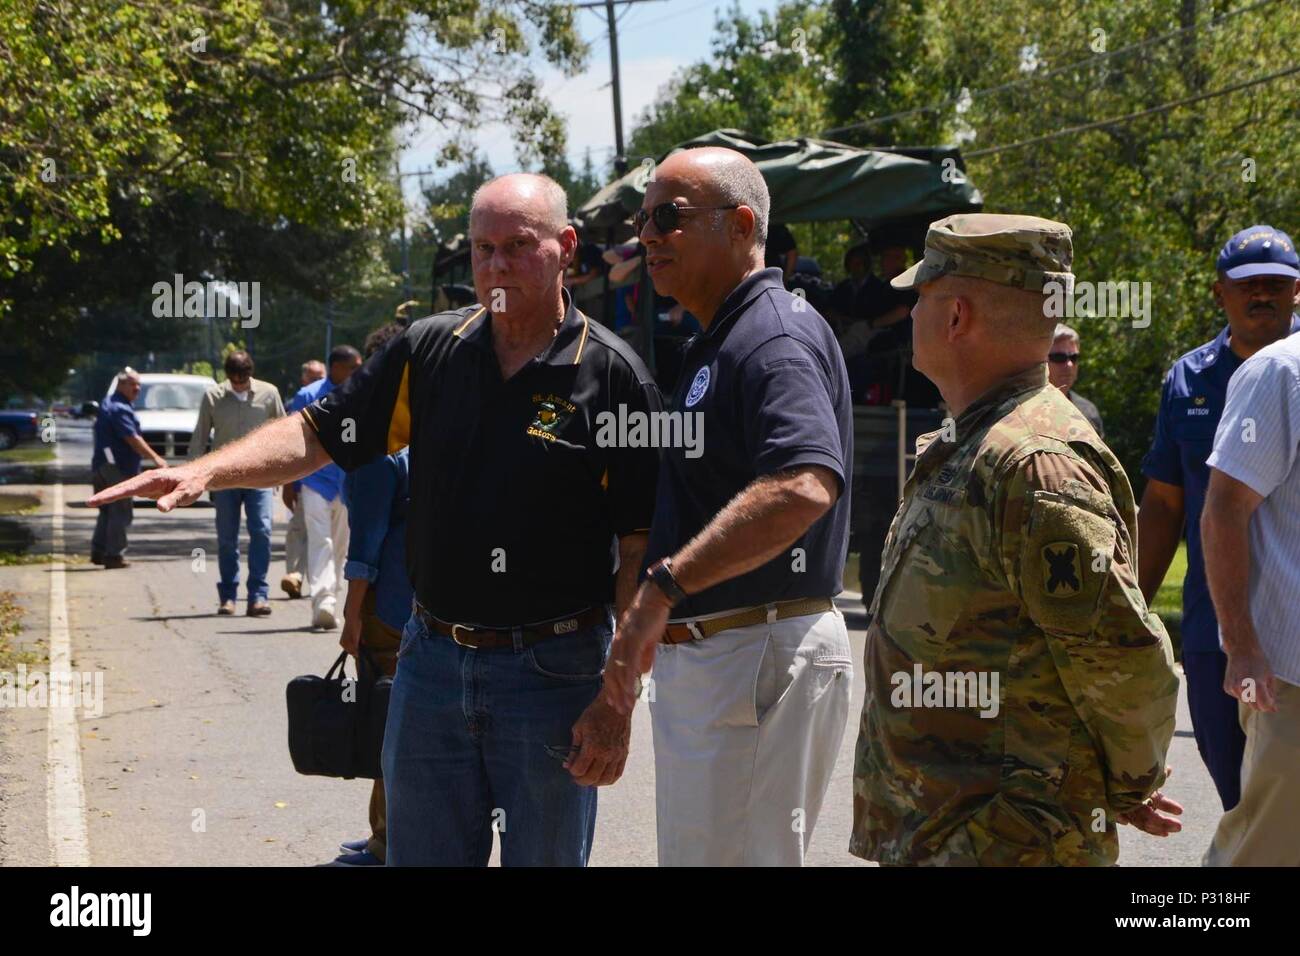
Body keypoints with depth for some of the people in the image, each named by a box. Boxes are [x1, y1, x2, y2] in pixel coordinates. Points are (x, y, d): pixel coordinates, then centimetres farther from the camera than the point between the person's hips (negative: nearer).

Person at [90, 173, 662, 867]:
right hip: (431, 660, 4)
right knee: (419, 854, 12)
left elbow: (642, 549, -9)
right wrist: (207, 470, -10)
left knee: (545, 857, 7)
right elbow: (319, 433, 8)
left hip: (554, 673, -4)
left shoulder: (613, 377, -8)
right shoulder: (429, 351, 5)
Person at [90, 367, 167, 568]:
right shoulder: (120, 409, -16)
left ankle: (98, 551, 17)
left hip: (101, 466, 10)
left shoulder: (109, 404, 17)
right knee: (120, 512, -4)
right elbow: (132, 439, -22)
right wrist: (155, 458, -21)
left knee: (108, 510, 16)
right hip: (116, 468, -10)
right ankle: (114, 555, -3)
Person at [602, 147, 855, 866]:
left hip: (759, 658, -11)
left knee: (727, 856, -7)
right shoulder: (721, 340, 19)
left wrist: (662, 589, -33)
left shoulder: (774, 336, -16)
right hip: (700, 657, 11)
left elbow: (804, 487, -33)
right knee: (693, 853, 18)